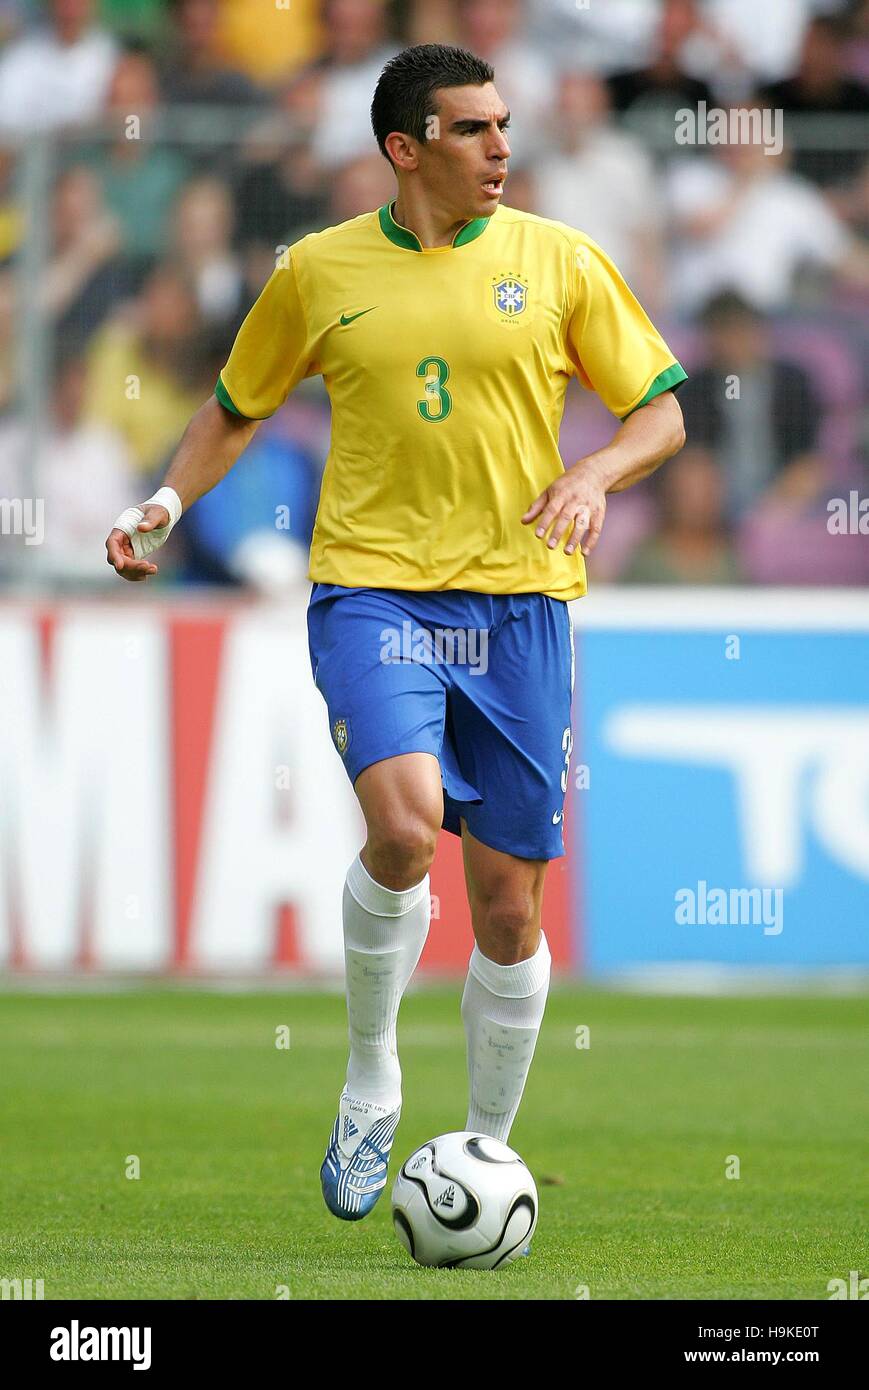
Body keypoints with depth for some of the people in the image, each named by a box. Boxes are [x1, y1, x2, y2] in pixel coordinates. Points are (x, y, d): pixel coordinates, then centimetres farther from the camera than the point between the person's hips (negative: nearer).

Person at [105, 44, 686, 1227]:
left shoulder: (559, 262, 4)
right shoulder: (321, 272, 5)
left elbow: (660, 414, 7)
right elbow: (238, 409, 19)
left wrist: (596, 475, -13)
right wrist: (166, 504, 2)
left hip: (515, 601, 1)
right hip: (371, 591, -1)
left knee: (509, 902, 2)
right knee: (405, 825, -27)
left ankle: (486, 1152, 20)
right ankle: (370, 1080, -3)